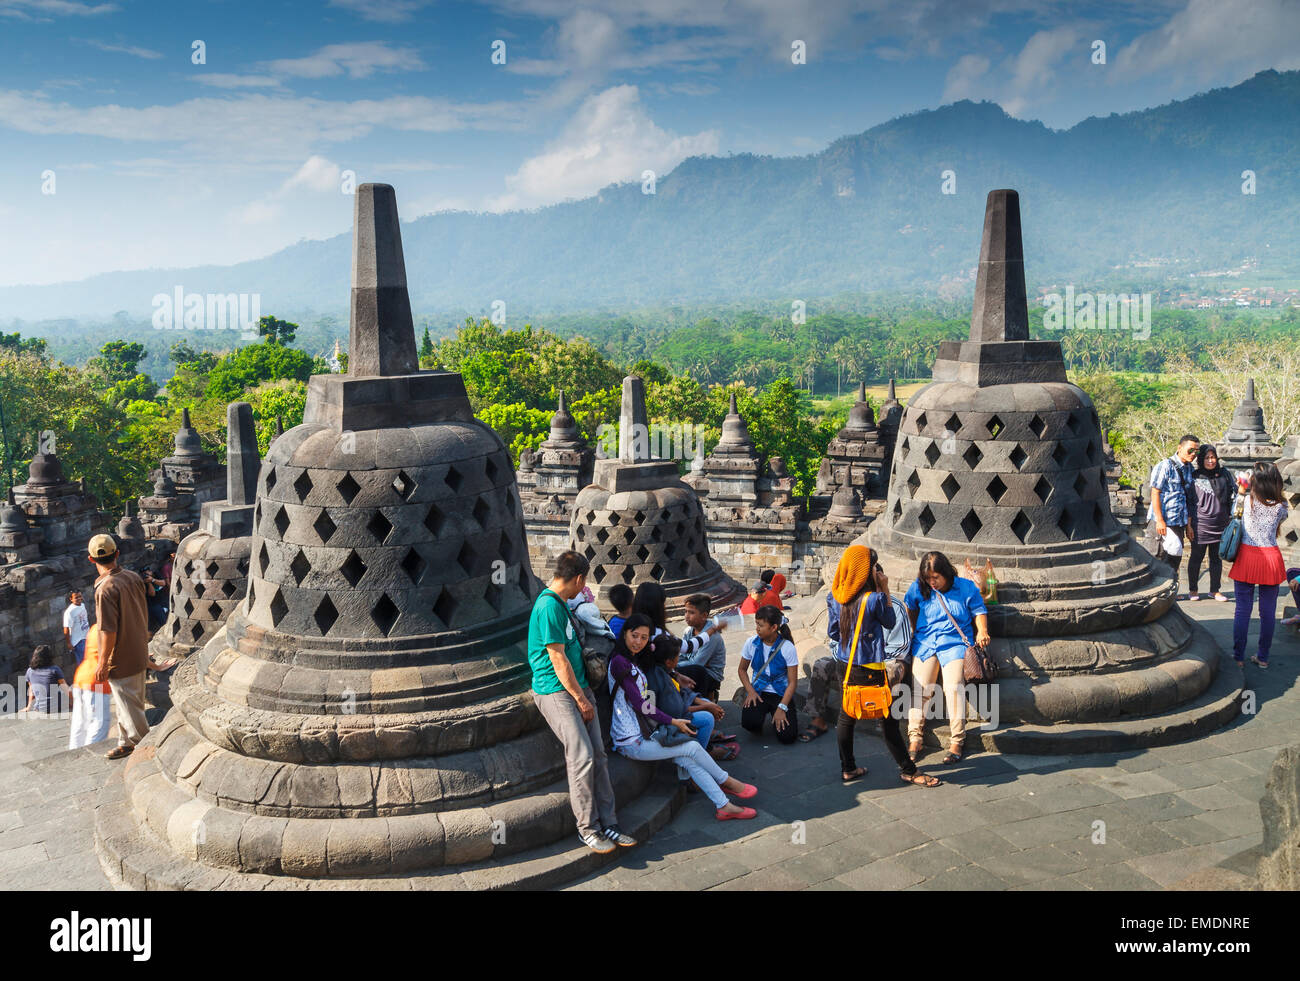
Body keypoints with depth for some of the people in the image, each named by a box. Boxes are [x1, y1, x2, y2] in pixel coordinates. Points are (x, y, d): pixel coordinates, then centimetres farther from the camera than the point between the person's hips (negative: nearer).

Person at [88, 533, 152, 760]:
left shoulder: (106, 589, -24)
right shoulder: (134, 578, -1)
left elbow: (109, 631, -23)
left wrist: (102, 663, -14)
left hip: (121, 660, -8)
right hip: (139, 654, 8)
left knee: (129, 705, 5)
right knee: (129, 702, 22)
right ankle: (126, 743, 35)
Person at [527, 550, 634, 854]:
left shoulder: (560, 603, 15)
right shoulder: (549, 606, -15)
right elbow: (558, 659, -16)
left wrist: (585, 694, 27)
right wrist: (581, 699, -11)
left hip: (577, 687, 9)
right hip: (556, 691, -9)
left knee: (598, 755, 2)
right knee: (582, 756, -14)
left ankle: (607, 824, 5)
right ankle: (587, 828, -4)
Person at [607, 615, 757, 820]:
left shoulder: (632, 661, 13)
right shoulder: (619, 661, -16)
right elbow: (639, 704, -17)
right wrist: (673, 722, -11)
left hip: (645, 732, 8)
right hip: (632, 742, -8)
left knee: (689, 760, -7)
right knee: (693, 747, -8)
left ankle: (724, 806, -7)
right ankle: (727, 782, 12)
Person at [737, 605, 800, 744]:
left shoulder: (787, 648, -13)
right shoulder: (752, 643, -5)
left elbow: (792, 682, -10)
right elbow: (742, 669, 9)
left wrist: (782, 708, -19)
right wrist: (750, 691, -8)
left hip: (781, 693, -1)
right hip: (758, 692, 1)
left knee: (787, 736, -19)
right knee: (748, 721, -30)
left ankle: (782, 715, 14)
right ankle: (761, 712, 7)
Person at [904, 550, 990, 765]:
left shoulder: (966, 588, 0)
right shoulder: (919, 588, 5)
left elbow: (979, 611, 7)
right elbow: (907, 606, 21)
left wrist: (982, 631, -10)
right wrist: (910, 630, 11)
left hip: (954, 643, -2)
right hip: (925, 642, 2)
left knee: (954, 688, -18)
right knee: (919, 689, -9)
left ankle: (957, 741, -10)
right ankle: (915, 738, -2)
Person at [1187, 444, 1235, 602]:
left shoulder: (1224, 474, 6)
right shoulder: (1195, 477, -2)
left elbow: (1233, 494, 13)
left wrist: (1232, 515, 4)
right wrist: (1189, 523, -3)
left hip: (1220, 525, 3)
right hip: (1200, 525, -3)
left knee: (1217, 558, 10)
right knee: (1196, 557, 5)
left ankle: (1215, 590, 20)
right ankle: (1193, 590, 17)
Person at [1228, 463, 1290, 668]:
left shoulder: (1247, 500, -5)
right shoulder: (1280, 507, -4)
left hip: (1246, 556, 0)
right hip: (1270, 558, 0)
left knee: (1242, 610, 5)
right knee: (1268, 611, 10)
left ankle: (1238, 656, 9)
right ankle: (1263, 657, 16)